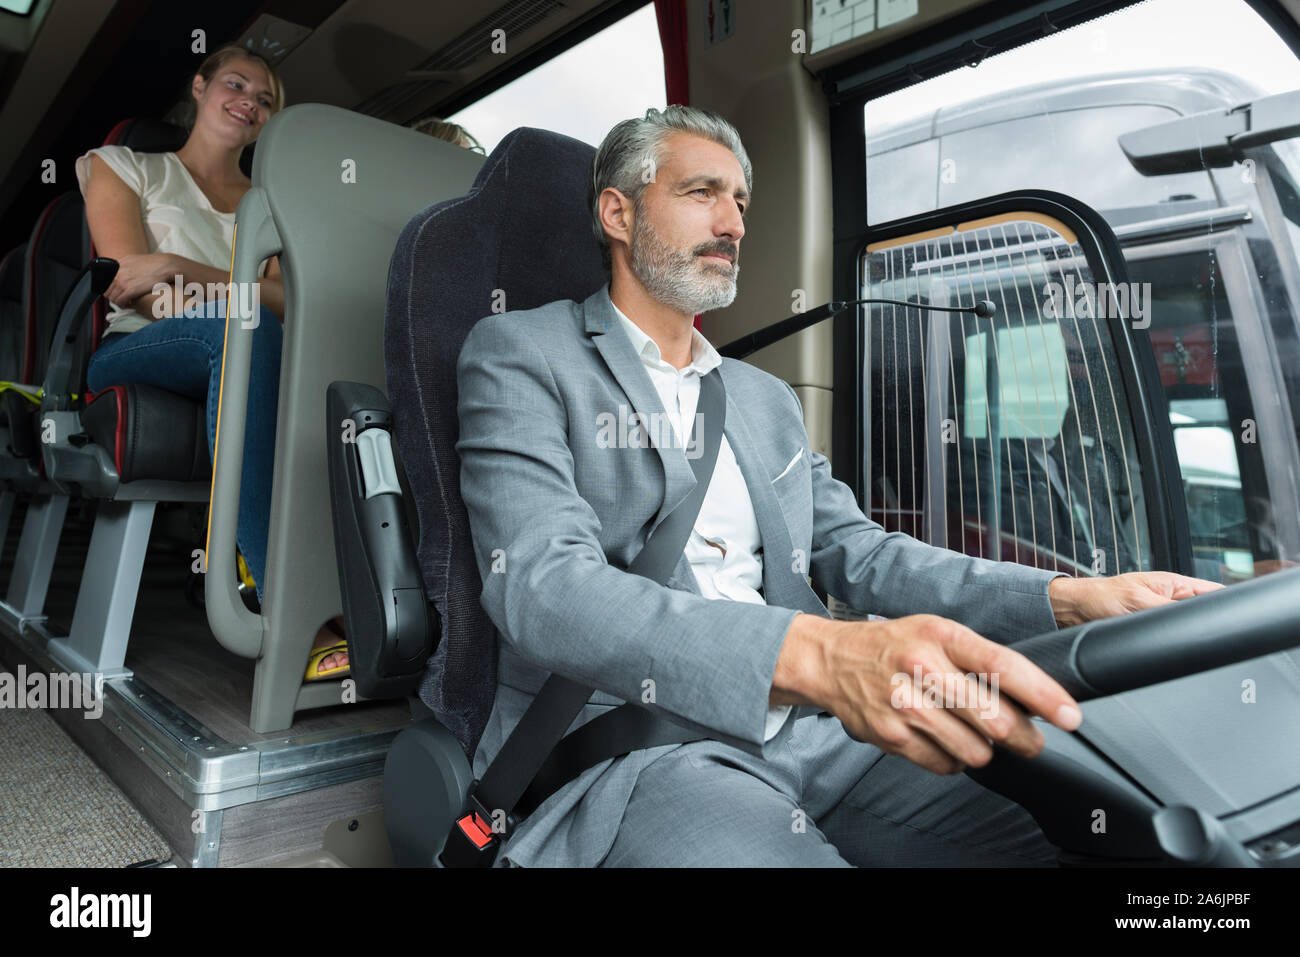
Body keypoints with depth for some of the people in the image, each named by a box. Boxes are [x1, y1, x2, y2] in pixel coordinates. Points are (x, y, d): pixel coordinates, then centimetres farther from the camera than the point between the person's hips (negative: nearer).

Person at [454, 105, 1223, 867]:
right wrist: (816, 653, -32)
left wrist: (1072, 597, -3)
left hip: (808, 730, 6)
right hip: (627, 745, -5)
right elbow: (542, 585, -17)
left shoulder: (768, 400, 21)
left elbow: (859, 553, 14)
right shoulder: (521, 353, 0)